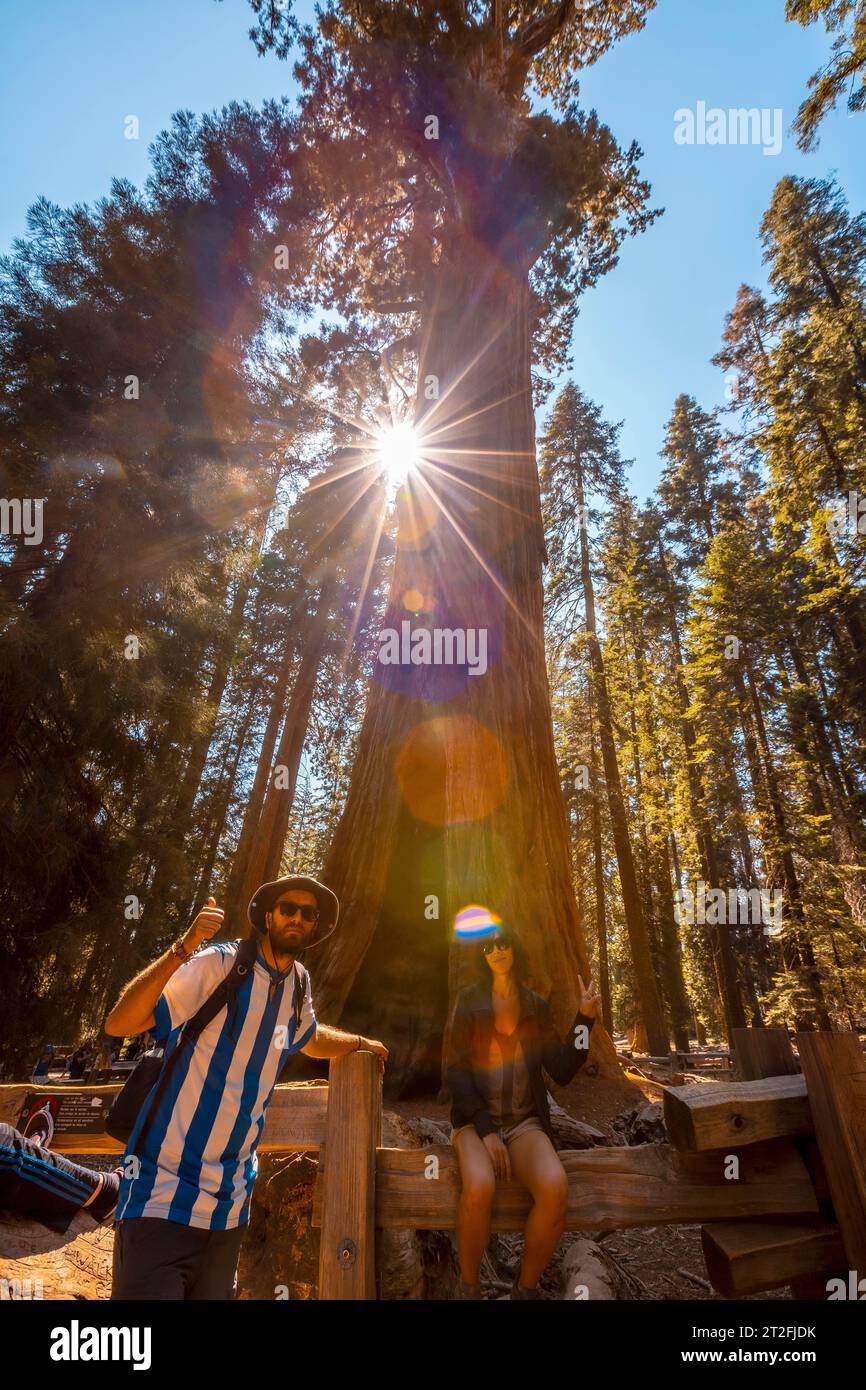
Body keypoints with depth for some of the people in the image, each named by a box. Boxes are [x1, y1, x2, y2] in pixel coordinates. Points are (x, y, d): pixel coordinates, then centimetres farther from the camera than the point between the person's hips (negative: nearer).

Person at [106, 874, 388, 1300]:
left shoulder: (295, 986, 6)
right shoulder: (218, 964, -16)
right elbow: (118, 1023, -24)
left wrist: (361, 1042, 37)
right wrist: (183, 949, -36)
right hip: (165, 1194, -6)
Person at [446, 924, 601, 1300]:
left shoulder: (537, 1006, 5)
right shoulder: (469, 1000, -3)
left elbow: (562, 1072, 1)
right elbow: (456, 1069, -6)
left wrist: (585, 1019, -10)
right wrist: (485, 1130, -16)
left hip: (524, 1123, 2)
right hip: (475, 1118, -2)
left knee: (555, 1188, -29)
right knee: (479, 1188, -33)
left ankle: (526, 1288, -5)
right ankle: (469, 1287, -6)